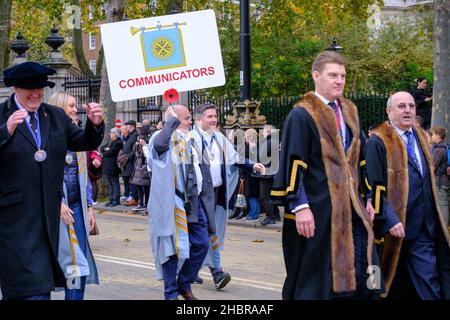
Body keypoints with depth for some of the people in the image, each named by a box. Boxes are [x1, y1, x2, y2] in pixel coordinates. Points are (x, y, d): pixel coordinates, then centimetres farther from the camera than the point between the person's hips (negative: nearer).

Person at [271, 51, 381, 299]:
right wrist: (299, 206, -20)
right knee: (316, 282, -1)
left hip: (351, 209, 7)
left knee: (360, 279, 4)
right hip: (317, 211, -7)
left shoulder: (349, 112, 16)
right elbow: (293, 165, -13)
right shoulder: (301, 115, -7)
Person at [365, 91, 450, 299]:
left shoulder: (420, 137, 15)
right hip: (398, 227, -6)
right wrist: (389, 220, -20)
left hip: (425, 227, 6)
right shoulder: (378, 142, -8)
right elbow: (375, 187, -13)